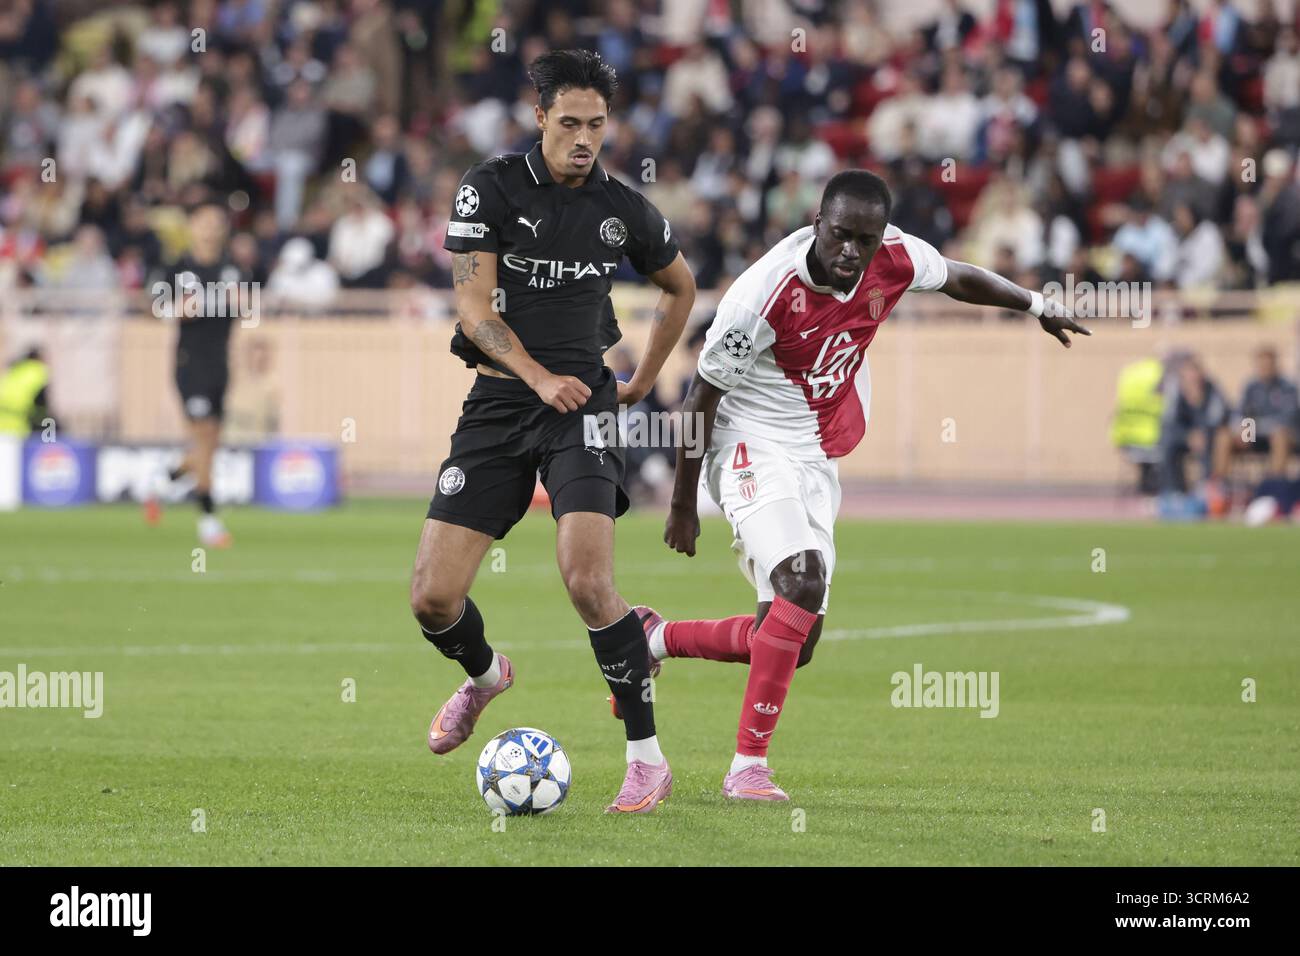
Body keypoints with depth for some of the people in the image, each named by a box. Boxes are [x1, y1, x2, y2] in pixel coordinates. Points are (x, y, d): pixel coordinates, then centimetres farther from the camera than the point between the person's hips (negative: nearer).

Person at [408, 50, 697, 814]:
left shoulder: (624, 211, 4)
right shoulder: (491, 189, -3)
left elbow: (682, 287, 24)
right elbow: (474, 307, -10)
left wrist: (643, 382, 20)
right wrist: (540, 377, -24)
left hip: (582, 406, -1)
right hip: (498, 399, 1)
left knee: (588, 582, -22)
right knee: (433, 597, -4)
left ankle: (648, 758, -11)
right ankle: (485, 675, 32)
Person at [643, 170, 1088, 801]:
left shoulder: (897, 259, -10)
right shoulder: (765, 293, -24)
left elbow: (957, 278, 15)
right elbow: (701, 399, -13)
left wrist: (1036, 305, 30)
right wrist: (683, 506, -5)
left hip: (818, 459, 7)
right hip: (753, 446, -7)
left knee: (794, 642, 4)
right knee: (803, 582, -29)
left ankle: (654, 640, 28)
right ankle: (748, 765, -25)